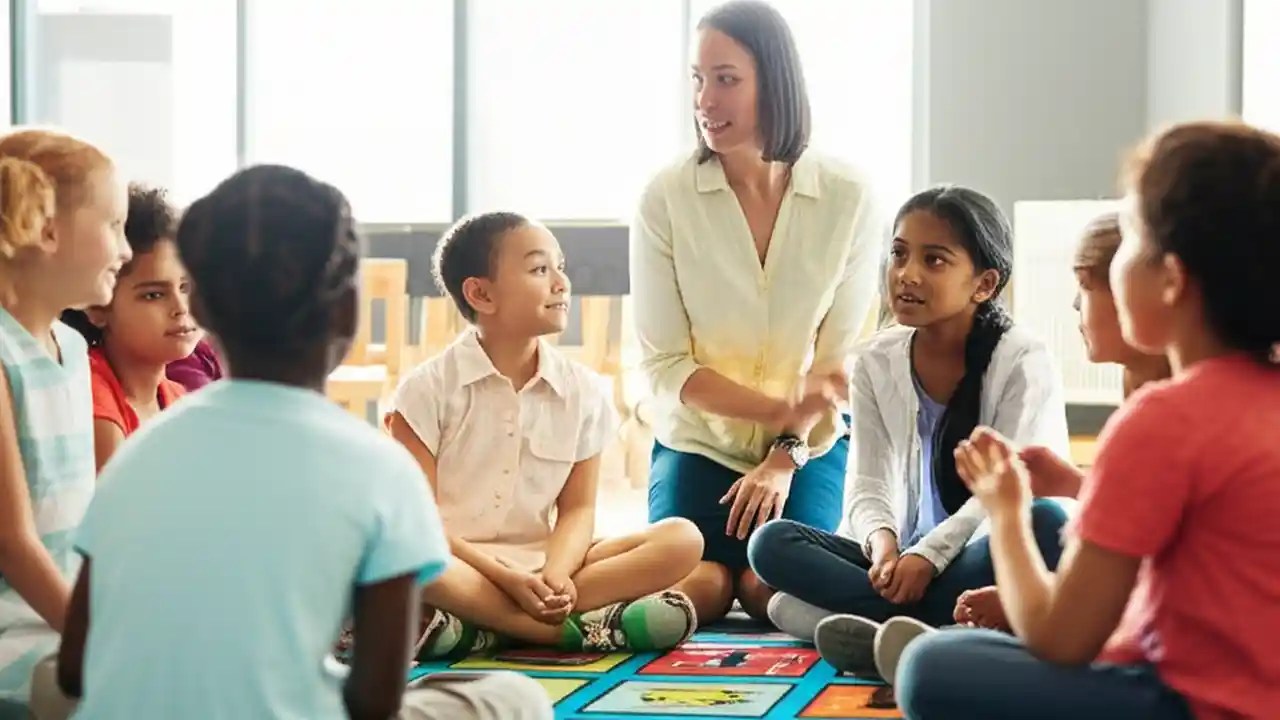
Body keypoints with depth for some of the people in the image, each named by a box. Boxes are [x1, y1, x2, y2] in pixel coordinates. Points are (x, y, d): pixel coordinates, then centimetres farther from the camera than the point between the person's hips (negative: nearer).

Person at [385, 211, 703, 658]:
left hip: (544, 566, 4)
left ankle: (479, 628, -26)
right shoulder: (431, 387, -4)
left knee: (683, 539, -15)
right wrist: (507, 577, -22)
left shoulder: (583, 391, 6)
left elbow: (577, 508, 4)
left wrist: (555, 575, -18)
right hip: (460, 566, -4)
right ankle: (577, 628, -31)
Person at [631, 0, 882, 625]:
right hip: (698, 439, 0)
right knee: (693, 587, -23)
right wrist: (778, 408, -20)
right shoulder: (666, 198, -11)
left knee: (771, 587, -22)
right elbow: (665, 363, -10)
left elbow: (842, 359, -4)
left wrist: (788, 453, -13)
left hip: (810, 442, 1)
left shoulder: (848, 199, -8)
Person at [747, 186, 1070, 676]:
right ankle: (944, 626, -36)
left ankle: (882, 628, -42)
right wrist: (882, 543, -23)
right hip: (908, 559, 4)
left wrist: (928, 555, -27)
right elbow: (870, 484, 0)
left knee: (1045, 522, -36)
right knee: (773, 542, -18)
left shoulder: (1021, 361, -7)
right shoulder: (877, 363, 5)